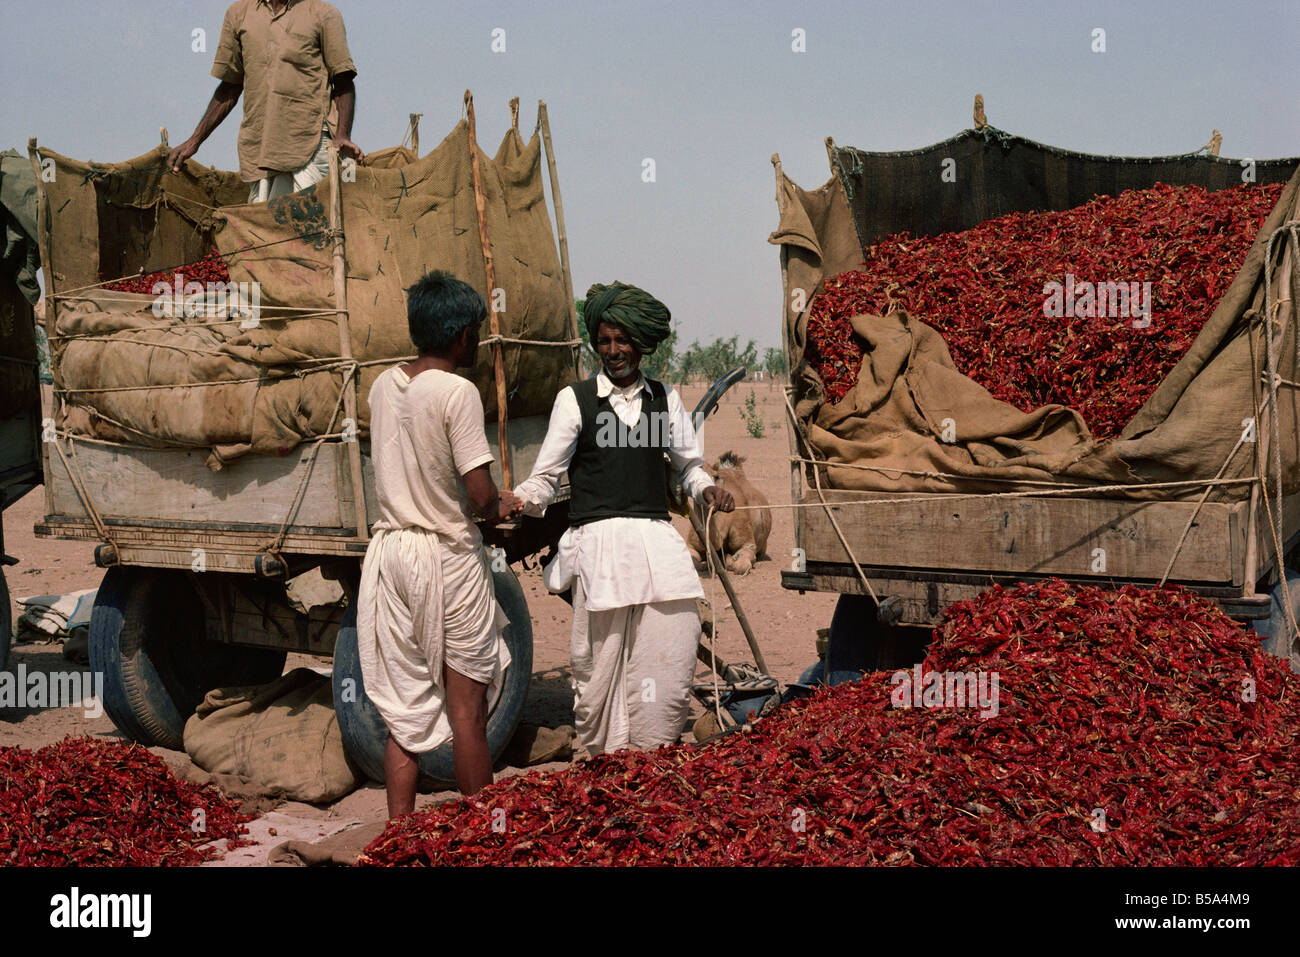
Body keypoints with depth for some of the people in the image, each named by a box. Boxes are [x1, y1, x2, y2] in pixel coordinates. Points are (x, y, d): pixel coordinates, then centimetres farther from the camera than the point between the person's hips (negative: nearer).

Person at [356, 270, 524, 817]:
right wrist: (498, 508, 4)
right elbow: (480, 494, -18)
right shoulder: (457, 392, -14)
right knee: (466, 707, 5)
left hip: (390, 549, 6)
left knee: (403, 707, 11)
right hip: (448, 555, -6)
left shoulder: (382, 385, 6)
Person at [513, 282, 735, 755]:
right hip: (598, 542, -2)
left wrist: (708, 489, 3)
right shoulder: (574, 399, 7)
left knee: (674, 647, -8)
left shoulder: (665, 398, 16)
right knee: (600, 661, -3)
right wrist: (514, 501, -14)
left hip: (657, 540, 3)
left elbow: (689, 463, 24)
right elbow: (547, 477, 5)